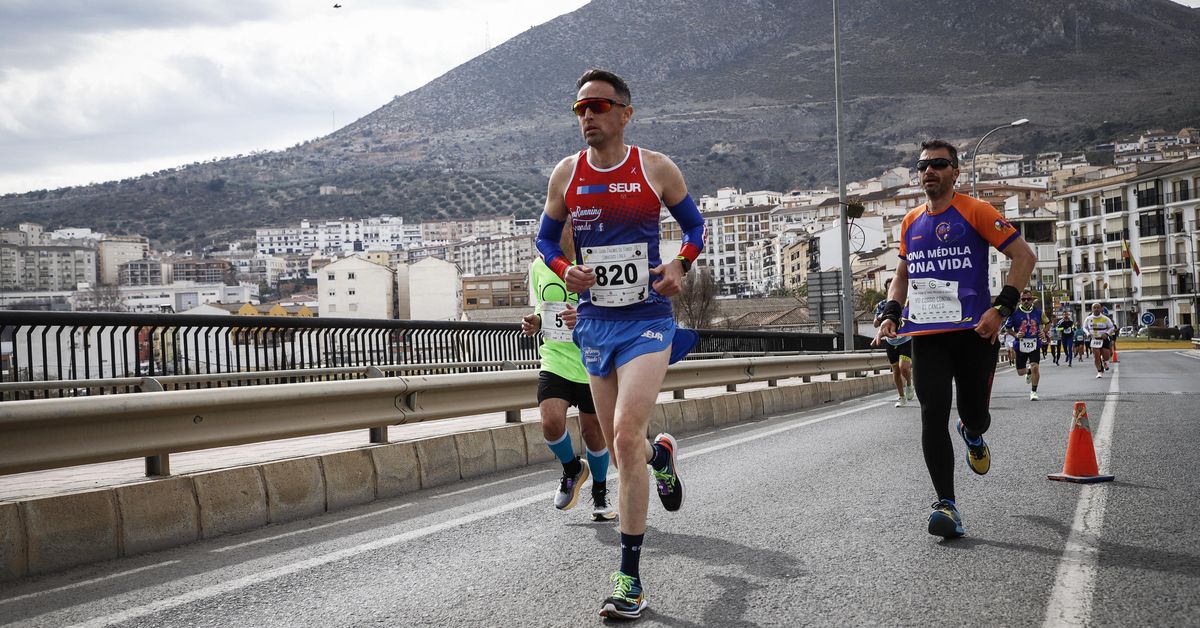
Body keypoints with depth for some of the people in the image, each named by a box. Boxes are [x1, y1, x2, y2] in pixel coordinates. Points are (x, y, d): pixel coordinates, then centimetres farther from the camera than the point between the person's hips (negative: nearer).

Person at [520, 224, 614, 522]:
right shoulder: (539, 266, 4)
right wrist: (535, 322, -4)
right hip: (555, 361, 3)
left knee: (593, 432, 6)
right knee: (551, 422, -18)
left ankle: (600, 494, 33)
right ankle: (572, 469, 15)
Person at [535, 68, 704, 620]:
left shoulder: (657, 169, -2)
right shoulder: (566, 174, 4)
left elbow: (695, 224, 10)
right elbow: (545, 237, 15)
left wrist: (681, 264, -10)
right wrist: (565, 271, -7)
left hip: (648, 320, -4)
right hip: (594, 323, 4)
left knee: (626, 435, -19)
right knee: (620, 445, 13)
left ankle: (629, 579, -11)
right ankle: (661, 455, 54)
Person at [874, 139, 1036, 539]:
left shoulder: (975, 212, -1)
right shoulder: (910, 223, 15)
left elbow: (1025, 256, -4)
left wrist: (1002, 308, -13)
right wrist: (891, 315, 11)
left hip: (974, 331, -3)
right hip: (926, 336, 3)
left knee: (975, 414, 4)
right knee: (933, 416, -9)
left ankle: (972, 435, 43)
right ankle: (946, 505, -7)